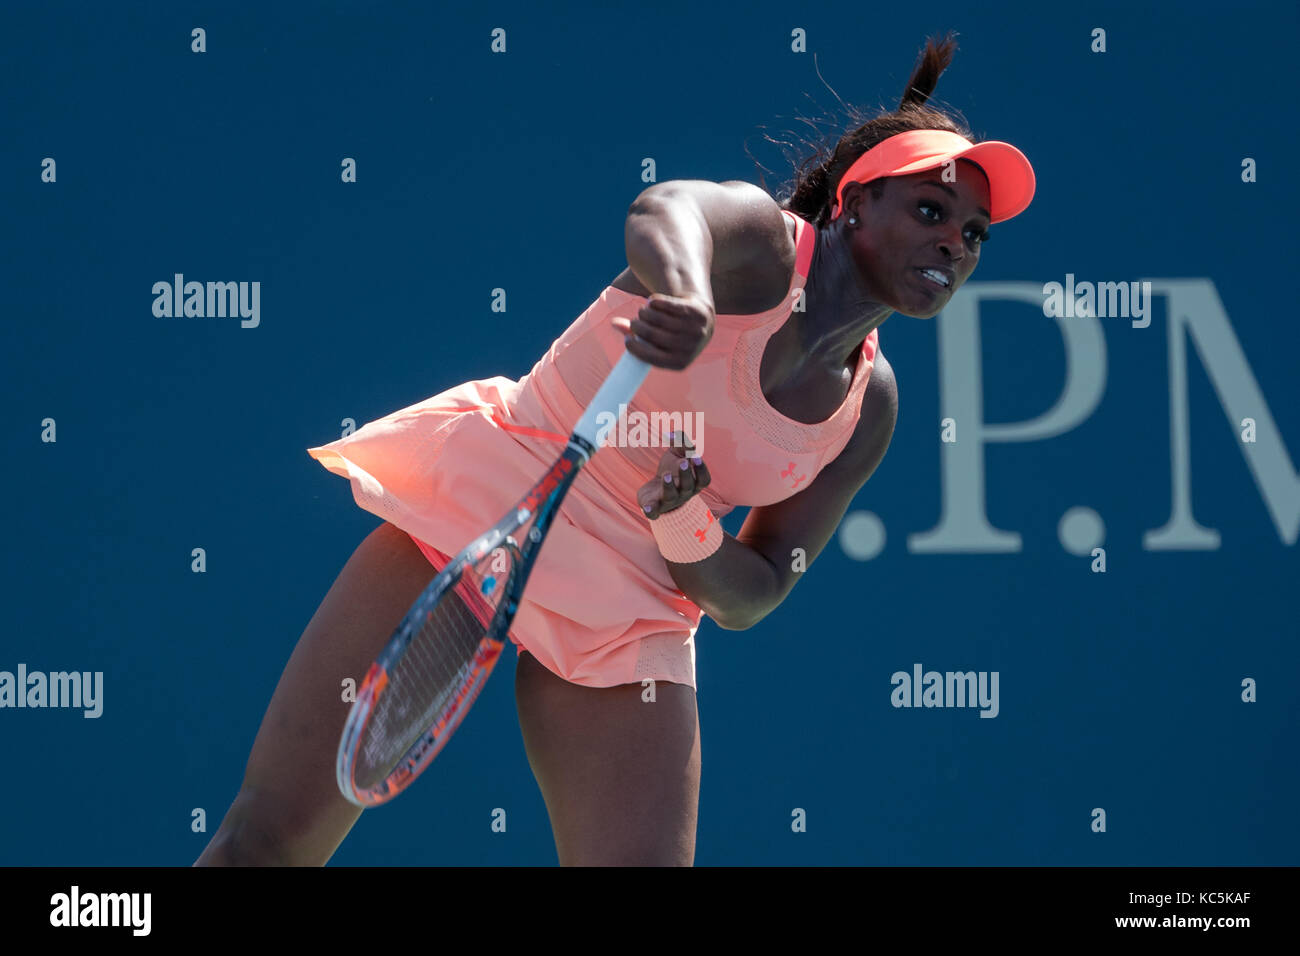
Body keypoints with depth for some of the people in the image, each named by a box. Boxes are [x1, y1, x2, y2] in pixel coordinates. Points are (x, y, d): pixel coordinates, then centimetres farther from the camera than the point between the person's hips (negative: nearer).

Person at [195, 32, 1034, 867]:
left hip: (626, 623, 5)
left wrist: (686, 529, -16)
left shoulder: (870, 408, 5)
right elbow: (667, 208, -37)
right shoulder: (761, 244, -11)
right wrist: (685, 298, -61)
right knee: (270, 839, -7)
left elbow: (749, 599, 7)